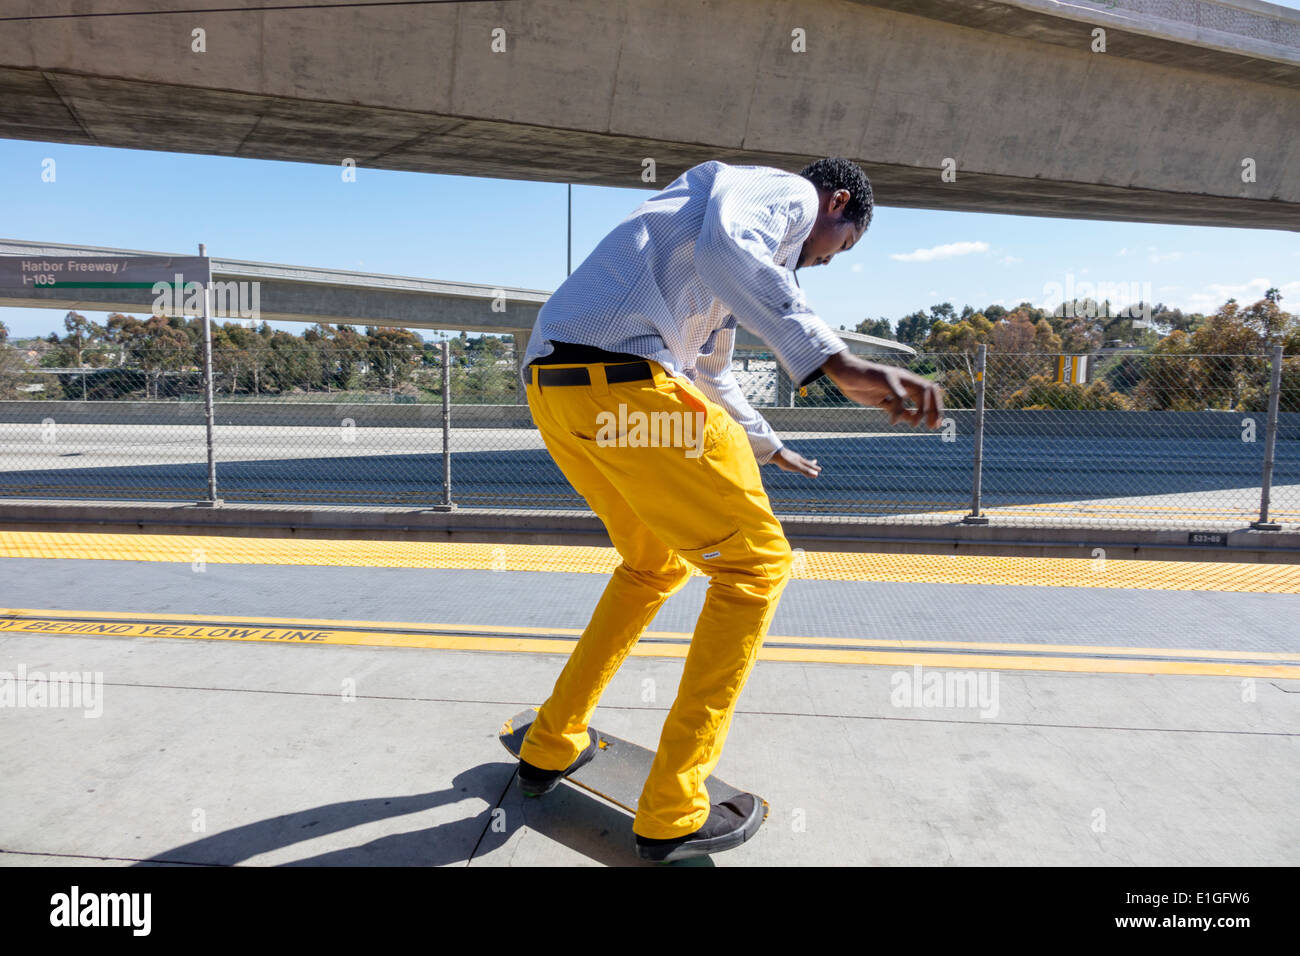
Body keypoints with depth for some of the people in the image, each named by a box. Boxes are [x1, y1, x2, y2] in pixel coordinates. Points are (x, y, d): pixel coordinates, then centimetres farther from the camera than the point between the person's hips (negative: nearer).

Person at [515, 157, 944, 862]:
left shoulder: (750, 218, 37)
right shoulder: (789, 190, 6)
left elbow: (710, 371, 46)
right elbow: (725, 248, -20)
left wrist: (766, 446, 59)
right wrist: (834, 362, -29)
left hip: (549, 382, 10)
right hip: (619, 382, -10)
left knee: (657, 563, 25)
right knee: (755, 565, 1)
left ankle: (551, 748, 31)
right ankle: (672, 814, 7)